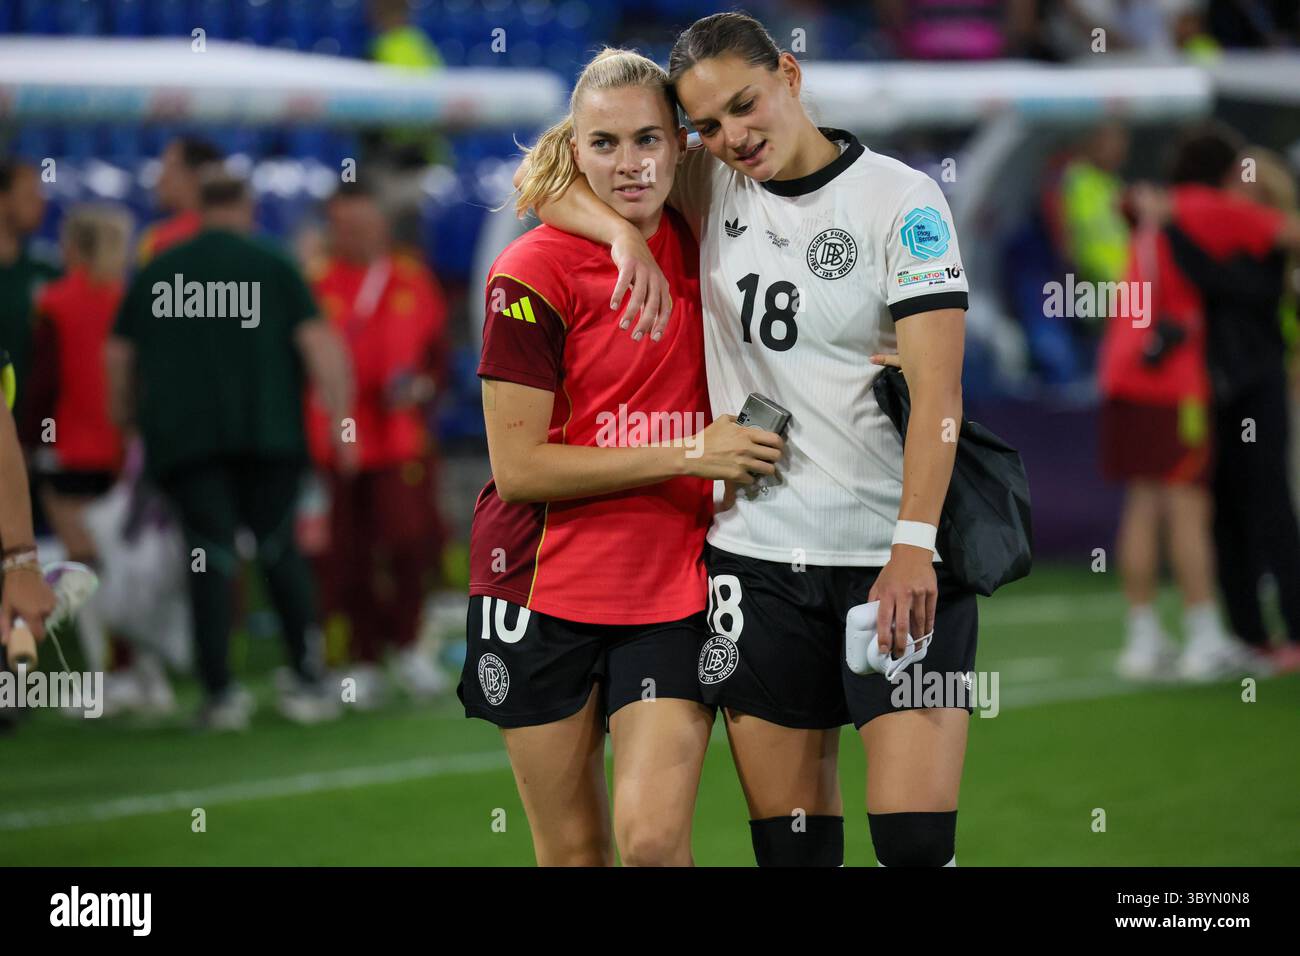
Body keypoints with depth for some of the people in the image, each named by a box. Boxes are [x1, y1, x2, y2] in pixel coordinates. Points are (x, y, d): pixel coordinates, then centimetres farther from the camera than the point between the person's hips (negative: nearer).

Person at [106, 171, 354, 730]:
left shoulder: (155, 273, 13)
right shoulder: (273, 267, 5)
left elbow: (118, 354, 16)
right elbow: (319, 343, -3)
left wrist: (124, 416, 30)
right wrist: (342, 417, 2)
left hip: (181, 435, 1)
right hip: (267, 432, -1)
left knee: (210, 558, 0)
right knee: (279, 548, 8)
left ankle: (219, 691, -6)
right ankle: (306, 680, 4)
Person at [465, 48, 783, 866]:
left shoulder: (696, 247, 3)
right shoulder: (532, 275, -10)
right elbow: (518, 467, -13)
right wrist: (688, 453, -16)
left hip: (675, 589, 2)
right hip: (543, 589, -2)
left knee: (654, 837, -14)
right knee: (573, 852, 5)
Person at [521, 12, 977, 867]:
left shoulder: (901, 199, -4)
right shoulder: (712, 189, 8)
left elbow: (936, 388, -11)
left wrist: (913, 545, -21)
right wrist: (626, 236, -8)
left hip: (901, 566, -4)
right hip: (758, 555, 4)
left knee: (917, 842, -11)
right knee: (790, 844, 3)